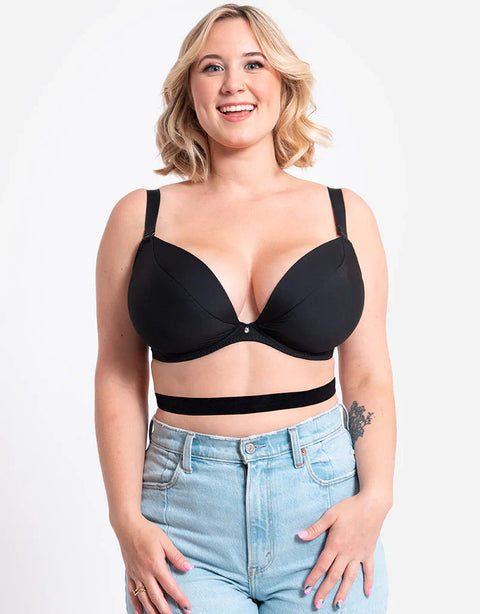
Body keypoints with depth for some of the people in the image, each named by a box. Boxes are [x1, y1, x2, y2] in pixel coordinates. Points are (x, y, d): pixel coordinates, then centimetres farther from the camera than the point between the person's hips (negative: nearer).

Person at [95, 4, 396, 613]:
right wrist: (127, 520, -5)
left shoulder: (345, 214, 5)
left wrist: (375, 497, -7)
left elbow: (369, 377, 6)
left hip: (323, 502, 1)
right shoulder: (140, 216, 3)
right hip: (185, 510, 0)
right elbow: (119, 377, 3)